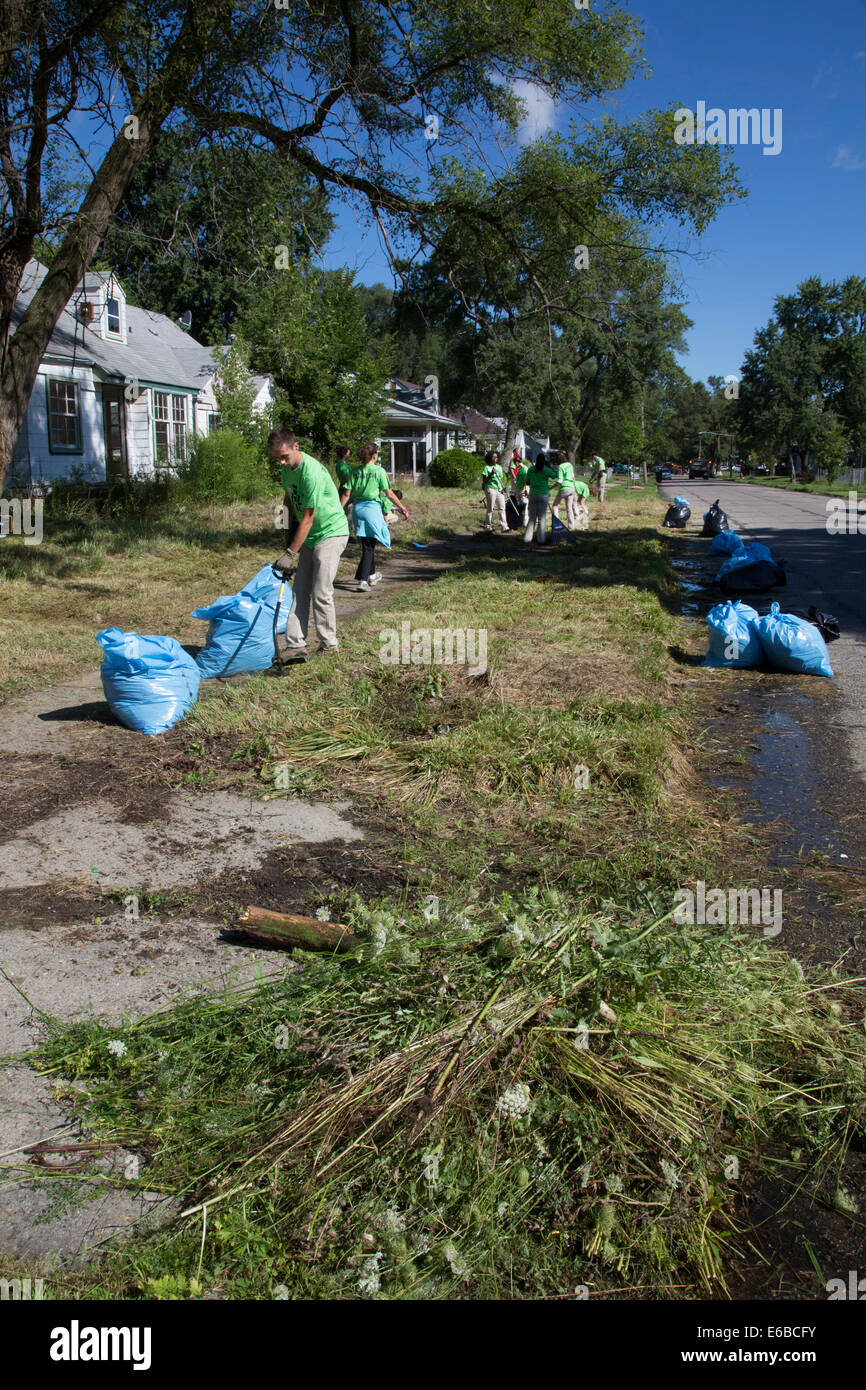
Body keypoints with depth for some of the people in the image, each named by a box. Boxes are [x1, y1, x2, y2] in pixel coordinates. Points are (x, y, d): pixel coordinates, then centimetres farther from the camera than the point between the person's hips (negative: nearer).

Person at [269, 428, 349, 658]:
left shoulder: (312, 472, -26)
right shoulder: (288, 467, 2)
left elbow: (308, 519, -24)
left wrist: (290, 554, -21)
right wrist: (289, 527, 14)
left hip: (331, 533, -9)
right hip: (309, 537, 9)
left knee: (321, 593, -10)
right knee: (300, 591, 2)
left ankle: (329, 645, 4)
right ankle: (296, 645, 2)